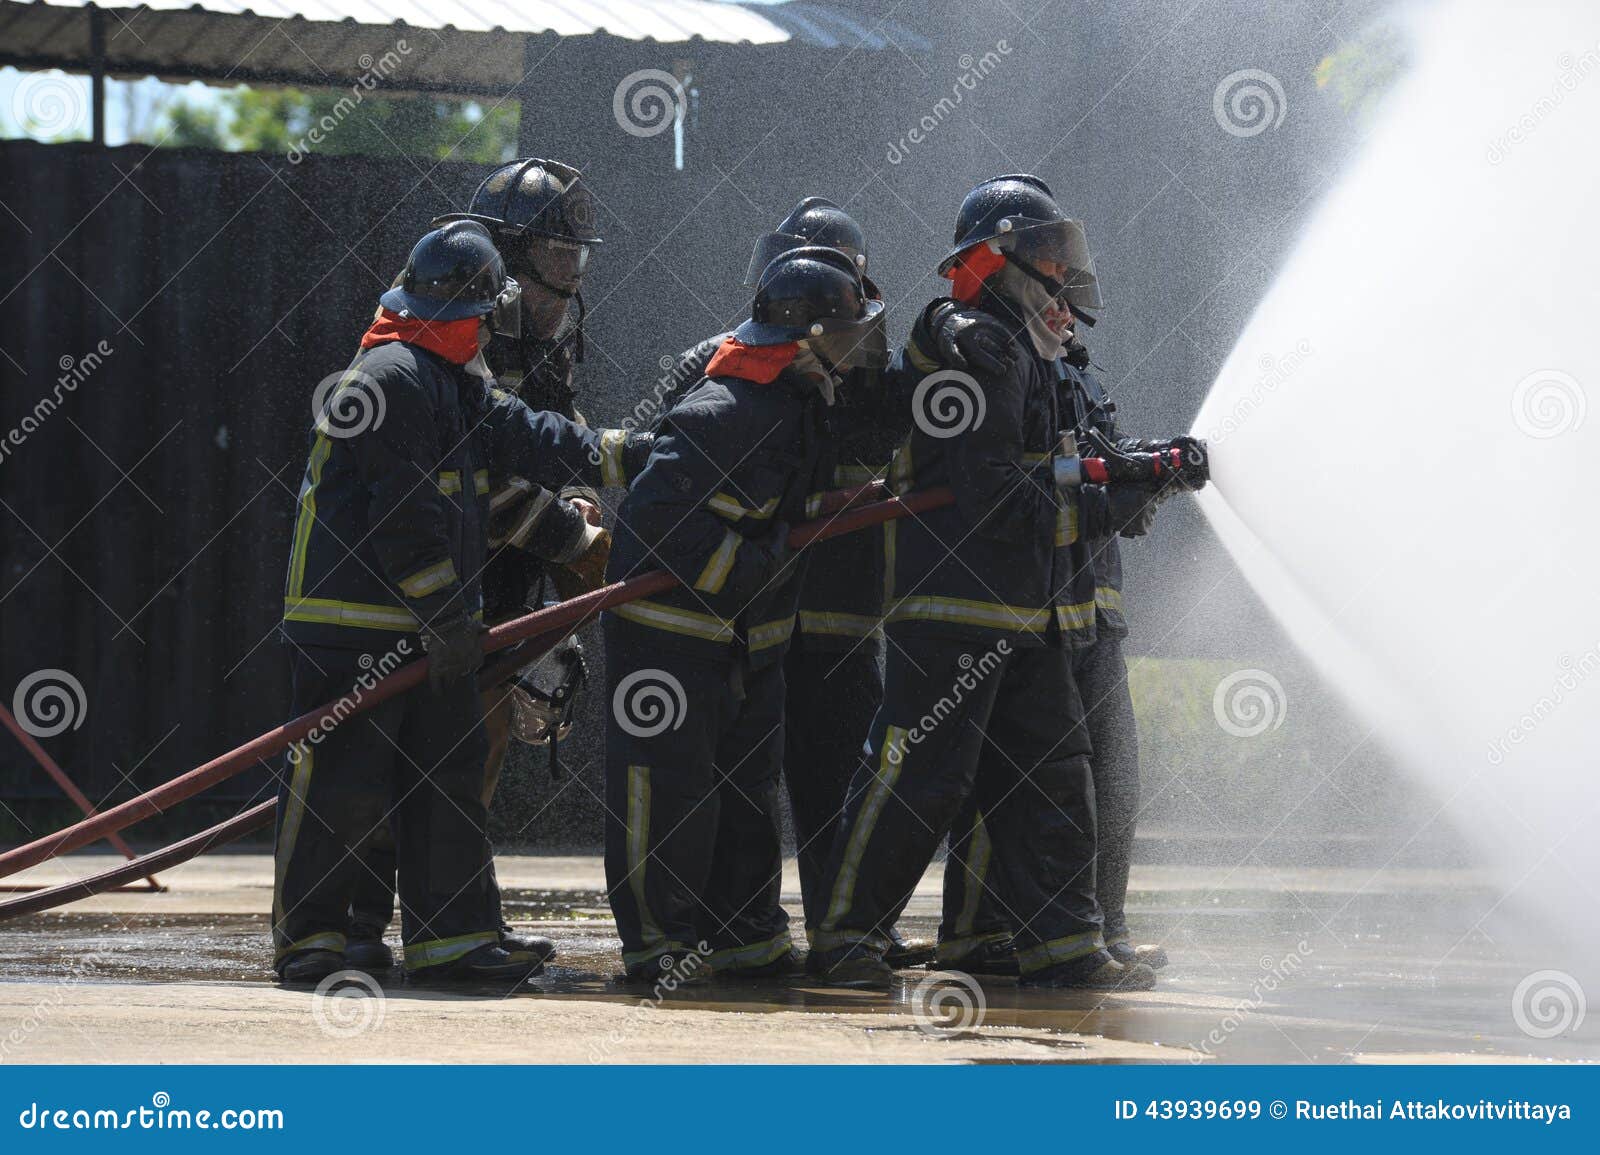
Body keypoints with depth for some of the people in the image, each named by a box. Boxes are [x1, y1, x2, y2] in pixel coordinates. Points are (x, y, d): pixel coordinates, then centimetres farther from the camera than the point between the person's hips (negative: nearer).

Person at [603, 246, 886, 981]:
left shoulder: (810, 403, 5)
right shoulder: (723, 415, -24)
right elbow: (654, 514, -27)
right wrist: (752, 564, -25)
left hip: (752, 636, 9)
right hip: (670, 627, -9)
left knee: (748, 782, 12)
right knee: (666, 783, -5)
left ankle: (746, 935, 18)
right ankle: (657, 939, 1)